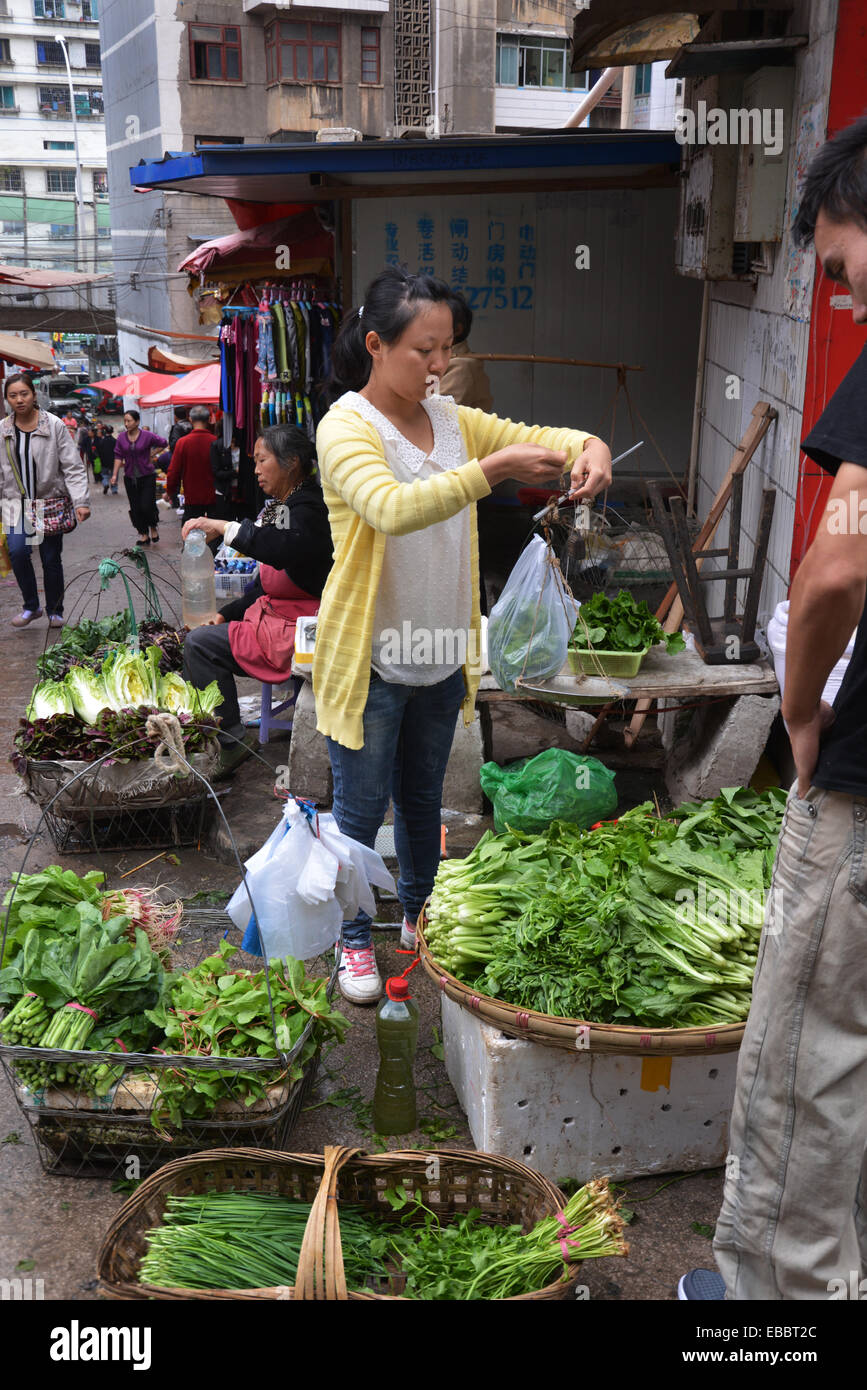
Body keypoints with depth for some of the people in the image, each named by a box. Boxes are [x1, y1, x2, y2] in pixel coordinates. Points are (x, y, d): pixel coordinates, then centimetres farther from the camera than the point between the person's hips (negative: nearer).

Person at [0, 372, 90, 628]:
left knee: (51, 559, 2)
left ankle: (55, 611, 22)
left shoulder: (54, 425, -6)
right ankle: (31, 606, 4)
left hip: (50, 502, -2)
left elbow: (73, 467, -8)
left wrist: (81, 501, -19)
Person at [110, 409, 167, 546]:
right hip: (130, 478, 3)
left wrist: (151, 456, 3)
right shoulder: (121, 437, 0)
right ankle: (143, 535, 17)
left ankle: (153, 528, 20)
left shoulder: (147, 436, -10)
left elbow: (163, 444, 5)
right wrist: (115, 474, -3)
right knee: (135, 508, 5)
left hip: (147, 477, -3)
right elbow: (118, 456, 3)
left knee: (147, 506, -8)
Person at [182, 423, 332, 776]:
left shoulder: (308, 508, -16)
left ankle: (228, 742, -8)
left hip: (295, 629, -10)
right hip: (274, 616, 10)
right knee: (198, 638, 7)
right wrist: (227, 614, 9)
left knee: (200, 643, -17)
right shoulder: (279, 507, 16)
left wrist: (224, 528, -35)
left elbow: (288, 549, -40)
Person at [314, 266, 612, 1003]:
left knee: (423, 797, 22)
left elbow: (534, 436, 5)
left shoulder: (453, 420, 5)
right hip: (370, 659, -6)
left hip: (440, 657, 6)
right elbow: (392, 508, -34)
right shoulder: (345, 429, -16)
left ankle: (420, 916, 41)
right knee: (362, 808, 9)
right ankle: (355, 939, 28)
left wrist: (587, 444, -19)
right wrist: (493, 469, -39)